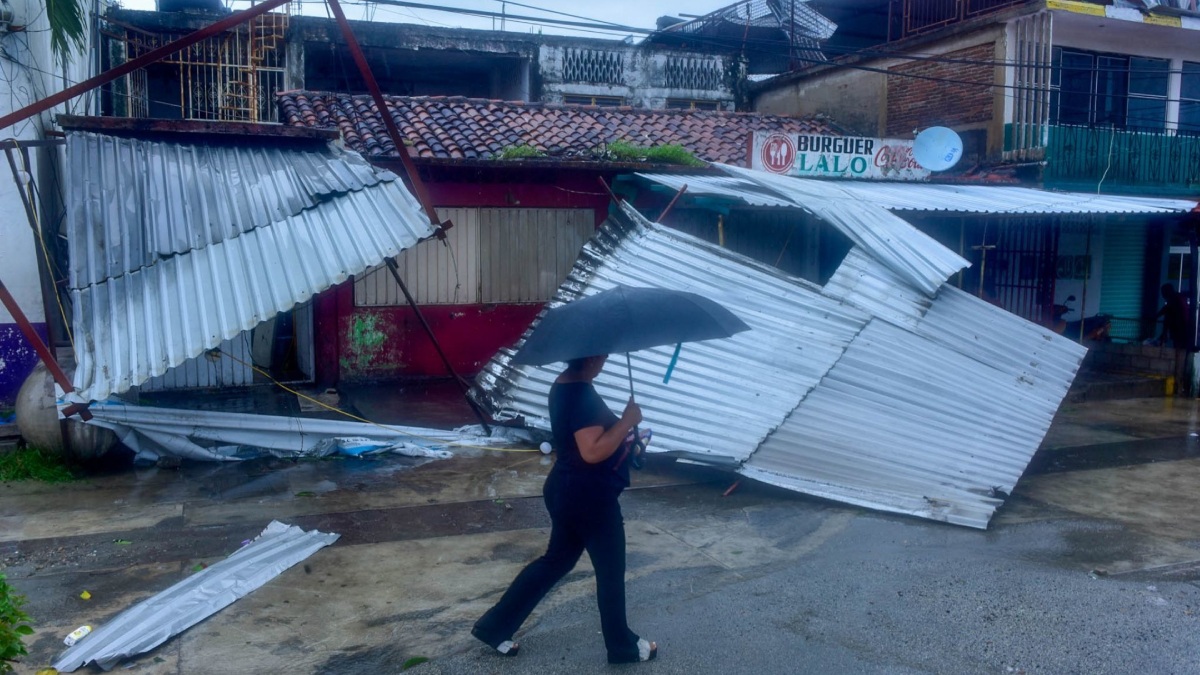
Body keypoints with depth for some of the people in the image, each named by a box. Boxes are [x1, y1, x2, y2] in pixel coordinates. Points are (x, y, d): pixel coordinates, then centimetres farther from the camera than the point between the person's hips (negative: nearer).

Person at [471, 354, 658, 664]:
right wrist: (627, 420, -23)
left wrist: (621, 432, 12)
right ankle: (623, 646, 27)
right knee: (611, 572, 9)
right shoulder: (583, 395, -24)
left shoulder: (563, 386, 7)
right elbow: (593, 451, -30)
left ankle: (495, 626, 25)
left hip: (566, 491, 10)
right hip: (590, 497, -10)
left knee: (556, 560, 21)